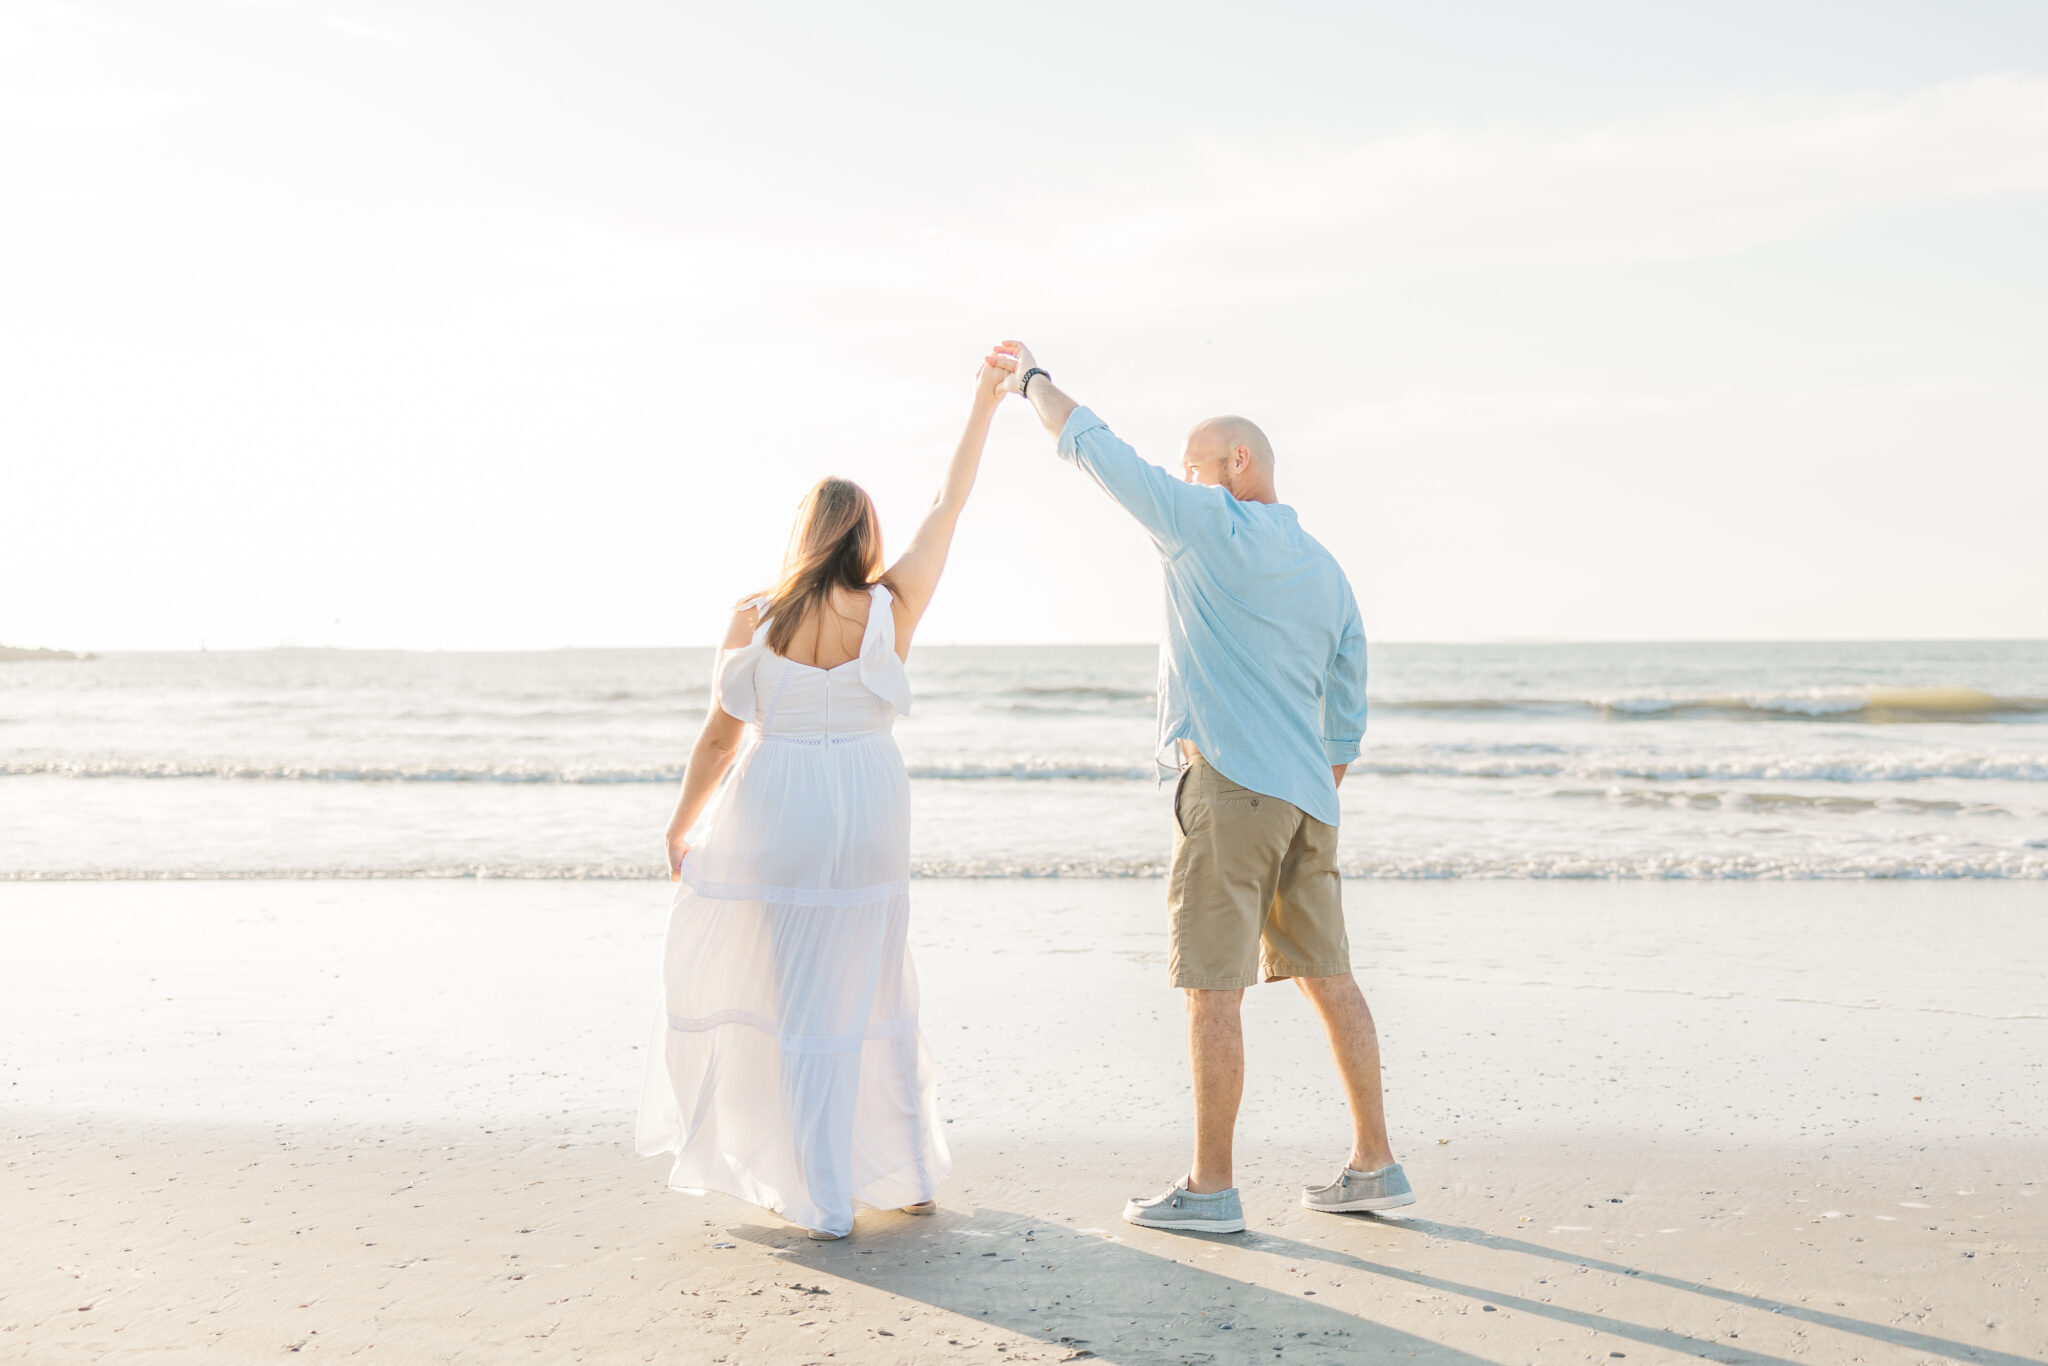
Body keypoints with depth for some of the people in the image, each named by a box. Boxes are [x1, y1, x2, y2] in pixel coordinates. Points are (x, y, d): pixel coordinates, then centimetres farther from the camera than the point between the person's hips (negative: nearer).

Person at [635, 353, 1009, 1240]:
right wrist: (983, 407, 13)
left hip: (776, 815, -2)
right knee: (870, 993, 17)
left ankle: (824, 1199, 8)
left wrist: (680, 832, 12)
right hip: (870, 815, 2)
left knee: (792, 995, 6)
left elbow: (720, 739, -1)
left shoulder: (755, 620, -6)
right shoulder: (892, 609, -5)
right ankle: (909, 1174, 24)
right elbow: (947, 508, 5)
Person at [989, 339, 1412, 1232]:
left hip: (1229, 786, -8)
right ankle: (1374, 1166, 17)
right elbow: (1346, 726, 18)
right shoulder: (1328, 574, 18)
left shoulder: (1211, 525, -4)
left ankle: (1210, 1187, 1)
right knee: (1328, 976, 12)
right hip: (1306, 797, 8)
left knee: (1213, 989, -3)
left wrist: (1030, 379, 17)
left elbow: (1093, 449, 2)